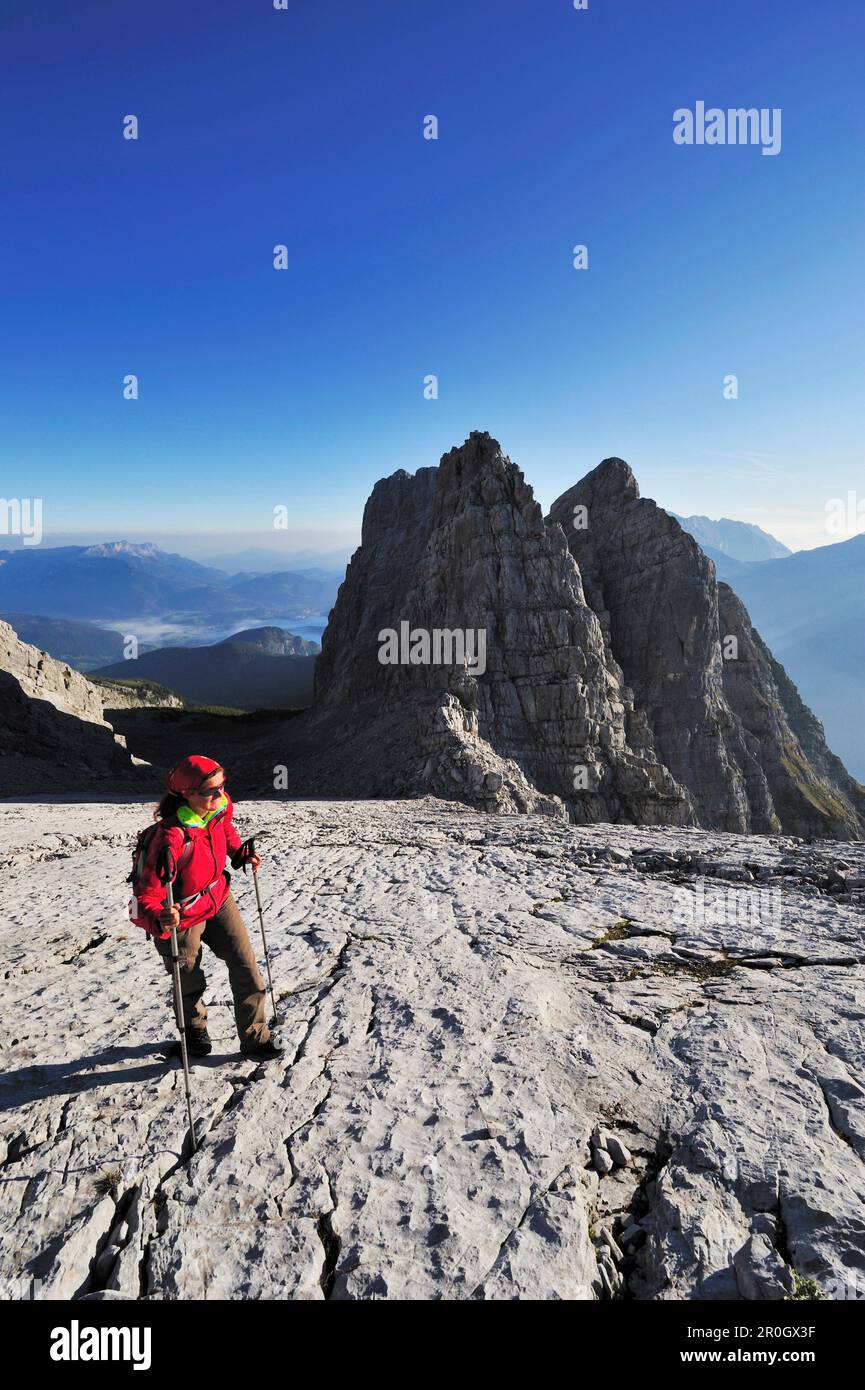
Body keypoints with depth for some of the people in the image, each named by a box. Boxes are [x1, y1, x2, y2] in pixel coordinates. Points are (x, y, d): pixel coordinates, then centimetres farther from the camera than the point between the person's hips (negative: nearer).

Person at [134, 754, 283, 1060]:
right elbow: (145, 896, -35)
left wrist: (240, 852, -2)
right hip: (183, 915, -5)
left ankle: (255, 1038, 24)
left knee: (247, 968, 5)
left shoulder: (221, 806, -17)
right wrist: (159, 919, -54)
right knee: (190, 984, 18)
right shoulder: (172, 838, -38)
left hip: (218, 898, 5)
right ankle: (194, 1030, 50)